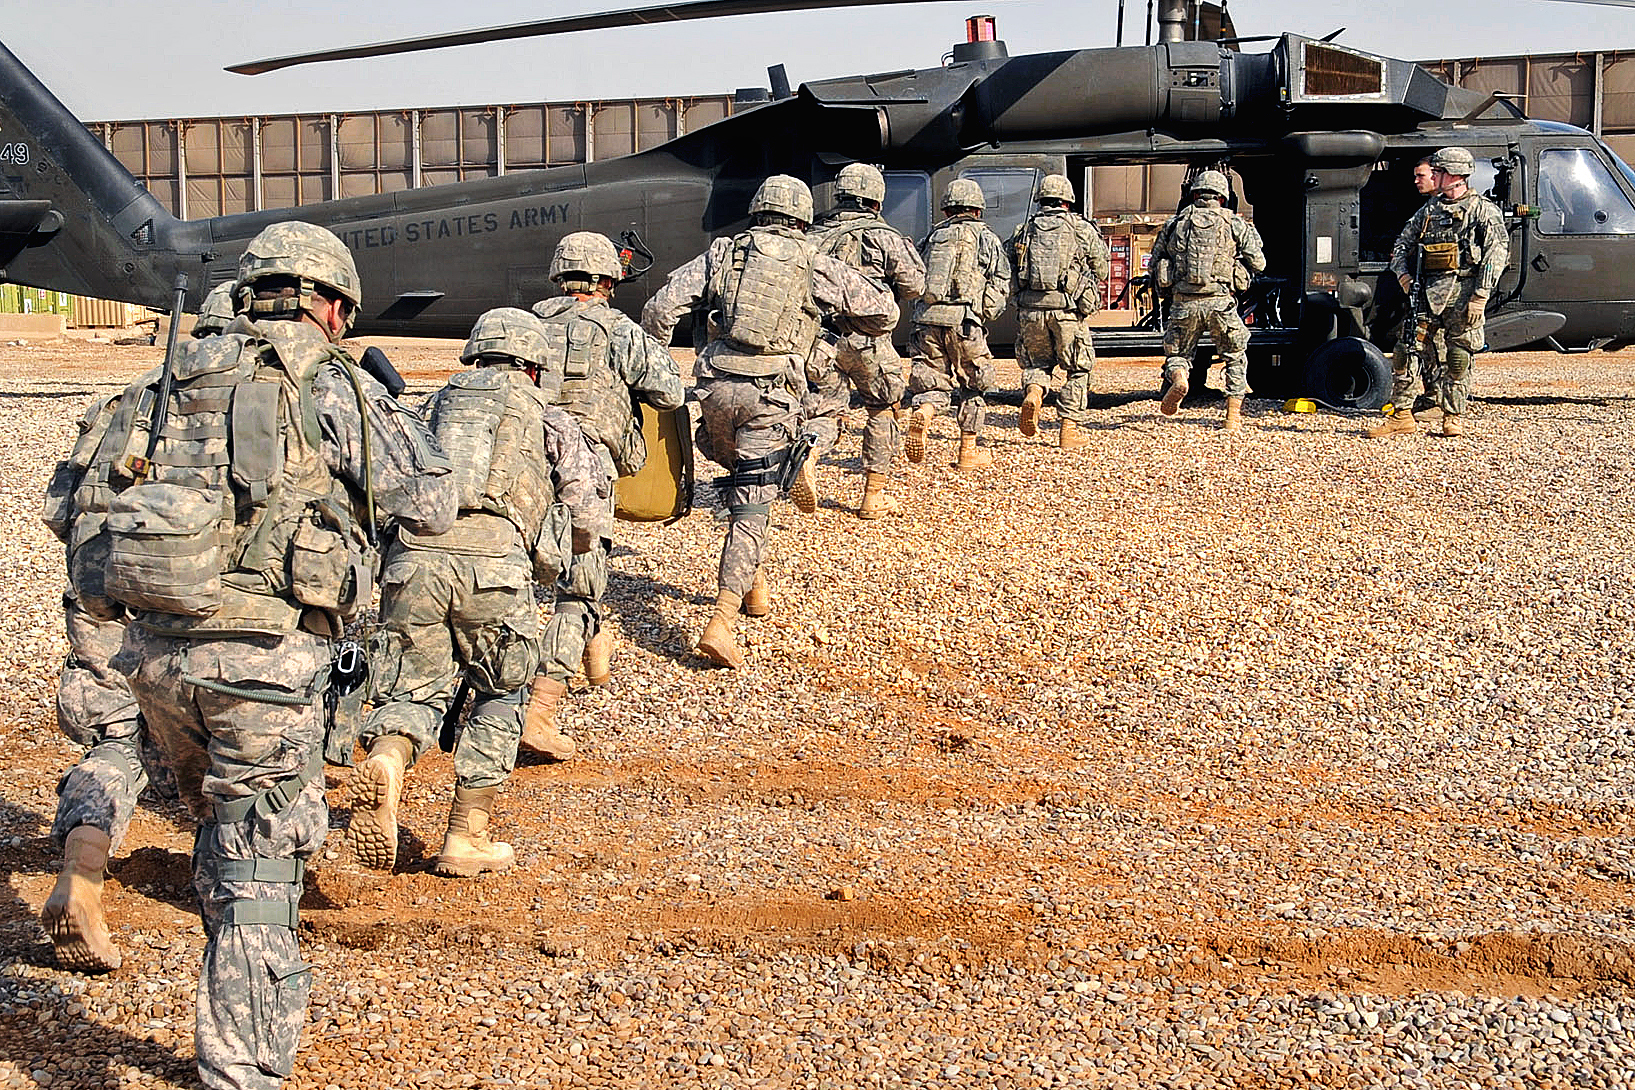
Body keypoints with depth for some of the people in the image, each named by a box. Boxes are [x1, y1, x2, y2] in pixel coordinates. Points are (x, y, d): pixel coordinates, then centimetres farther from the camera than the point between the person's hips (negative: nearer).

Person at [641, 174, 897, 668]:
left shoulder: (721, 254, 12)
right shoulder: (816, 266, 8)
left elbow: (660, 309, 3)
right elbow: (884, 312, 14)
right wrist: (841, 319, 33)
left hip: (717, 386, 3)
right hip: (770, 395, -3)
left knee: (743, 483, 29)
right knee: (752, 508, -4)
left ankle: (751, 581, 35)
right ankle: (720, 622, -16)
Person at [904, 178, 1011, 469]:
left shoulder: (933, 236, 19)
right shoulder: (986, 238, 10)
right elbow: (1000, 284, 2)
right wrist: (984, 314, 8)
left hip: (927, 318, 3)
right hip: (963, 319, -3)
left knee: (932, 382, 9)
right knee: (972, 386, 12)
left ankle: (923, 412, -24)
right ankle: (969, 450, 16)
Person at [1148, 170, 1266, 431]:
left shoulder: (1175, 223, 10)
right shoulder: (1235, 223, 6)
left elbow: (1156, 262, 14)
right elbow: (1258, 263, 5)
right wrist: (1252, 237, 24)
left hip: (1183, 302, 1)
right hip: (1220, 302, -1)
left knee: (1177, 353, 17)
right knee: (1236, 358, 17)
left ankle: (1178, 378, -18)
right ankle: (1233, 417, 15)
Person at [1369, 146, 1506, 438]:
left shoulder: (1483, 210, 2)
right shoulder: (1428, 210, 18)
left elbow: (1496, 253, -6)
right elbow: (1402, 244, 23)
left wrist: (1480, 297, -13)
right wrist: (1404, 275, 2)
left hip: (1464, 290, -4)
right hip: (1428, 289, 4)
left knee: (1459, 358, -1)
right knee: (1407, 350, -5)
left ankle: (1453, 417, 11)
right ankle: (1402, 416, -1)